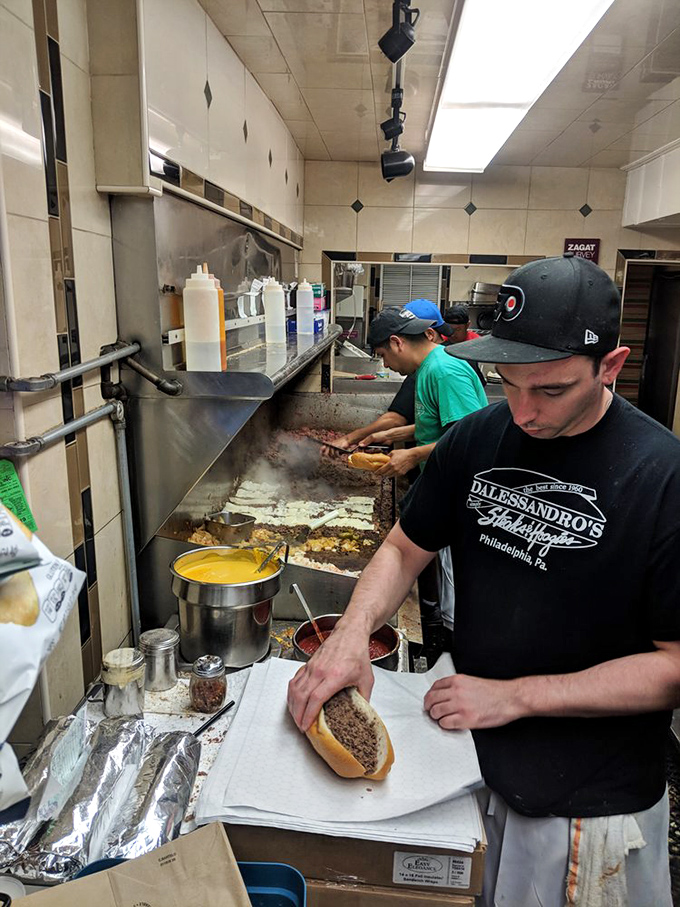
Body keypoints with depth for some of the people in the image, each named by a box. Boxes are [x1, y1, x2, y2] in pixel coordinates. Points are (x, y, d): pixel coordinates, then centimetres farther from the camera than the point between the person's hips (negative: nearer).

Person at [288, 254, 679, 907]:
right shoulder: (477, 438, -8)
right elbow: (407, 548, 0)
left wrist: (515, 695, -22)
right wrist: (352, 632, -17)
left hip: (591, 803, -4)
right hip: (470, 762, 5)